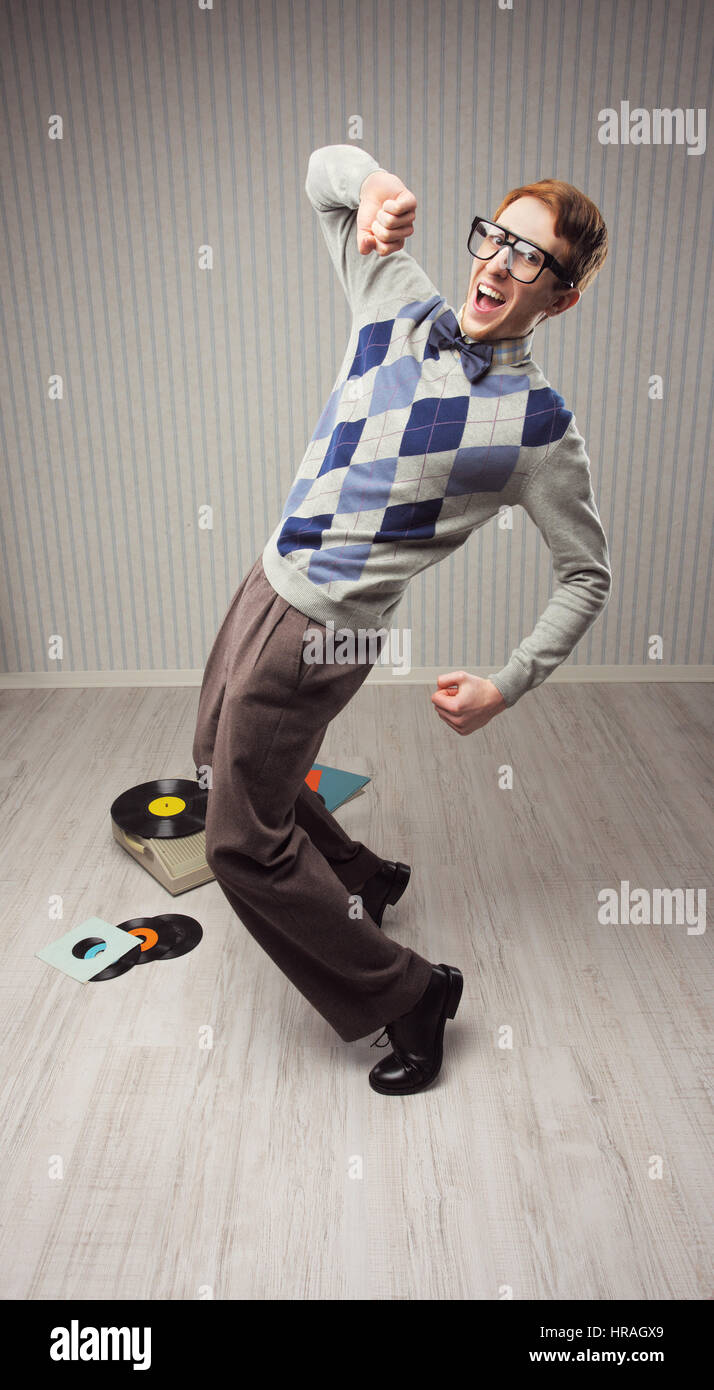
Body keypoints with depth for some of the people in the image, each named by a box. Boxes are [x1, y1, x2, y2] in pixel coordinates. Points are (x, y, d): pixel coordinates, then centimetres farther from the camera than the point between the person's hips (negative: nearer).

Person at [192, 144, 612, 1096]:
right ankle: (364, 878, 43)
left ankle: (407, 994, 15)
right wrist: (369, 185, -10)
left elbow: (587, 575, -5)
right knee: (221, 763, 25)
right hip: (268, 582, 8)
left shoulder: (538, 426, -14)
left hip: (320, 632, -8)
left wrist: (509, 685, -13)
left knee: (244, 843, -2)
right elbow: (326, 168, 14)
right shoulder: (399, 302, 2)